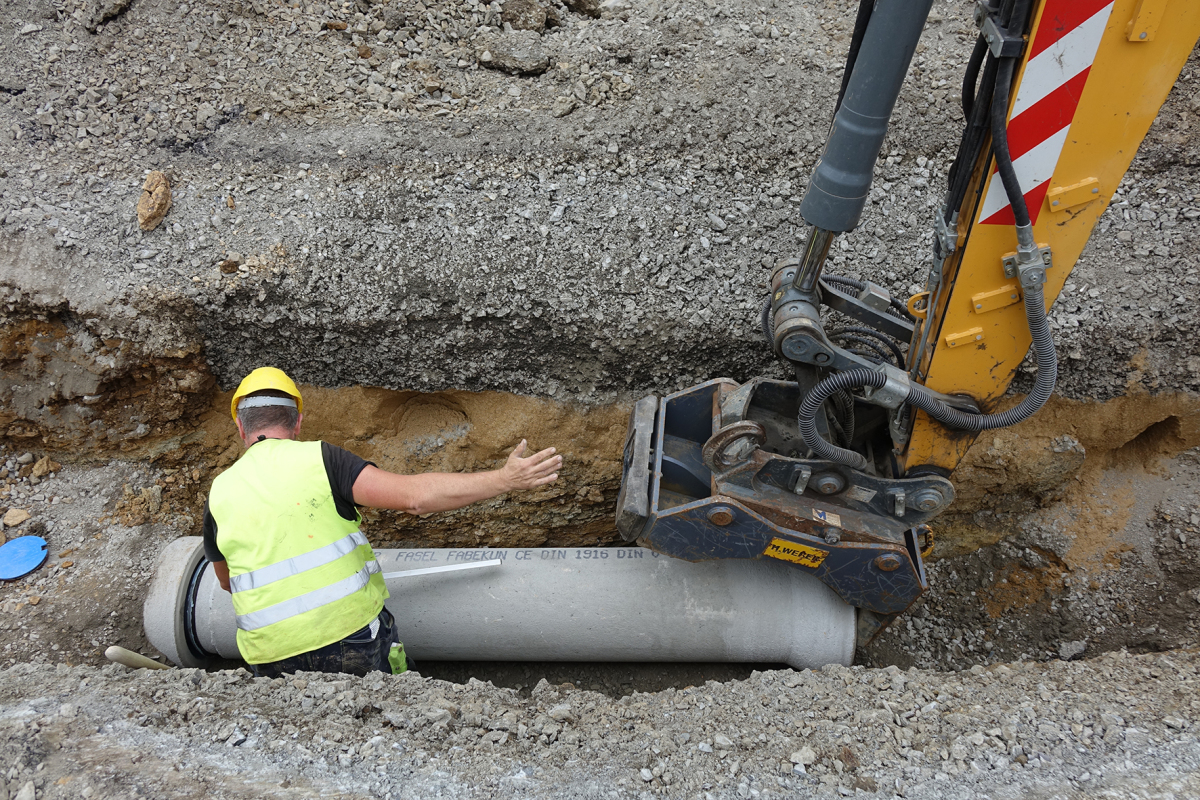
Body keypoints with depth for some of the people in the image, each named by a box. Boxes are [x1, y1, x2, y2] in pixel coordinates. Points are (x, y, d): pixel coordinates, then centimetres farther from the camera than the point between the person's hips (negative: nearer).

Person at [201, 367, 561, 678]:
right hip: (353, 637, -2)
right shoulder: (318, 459, -7)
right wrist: (506, 478, -19)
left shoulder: (220, 494, 4)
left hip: (277, 664, 2)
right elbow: (413, 495, -20)